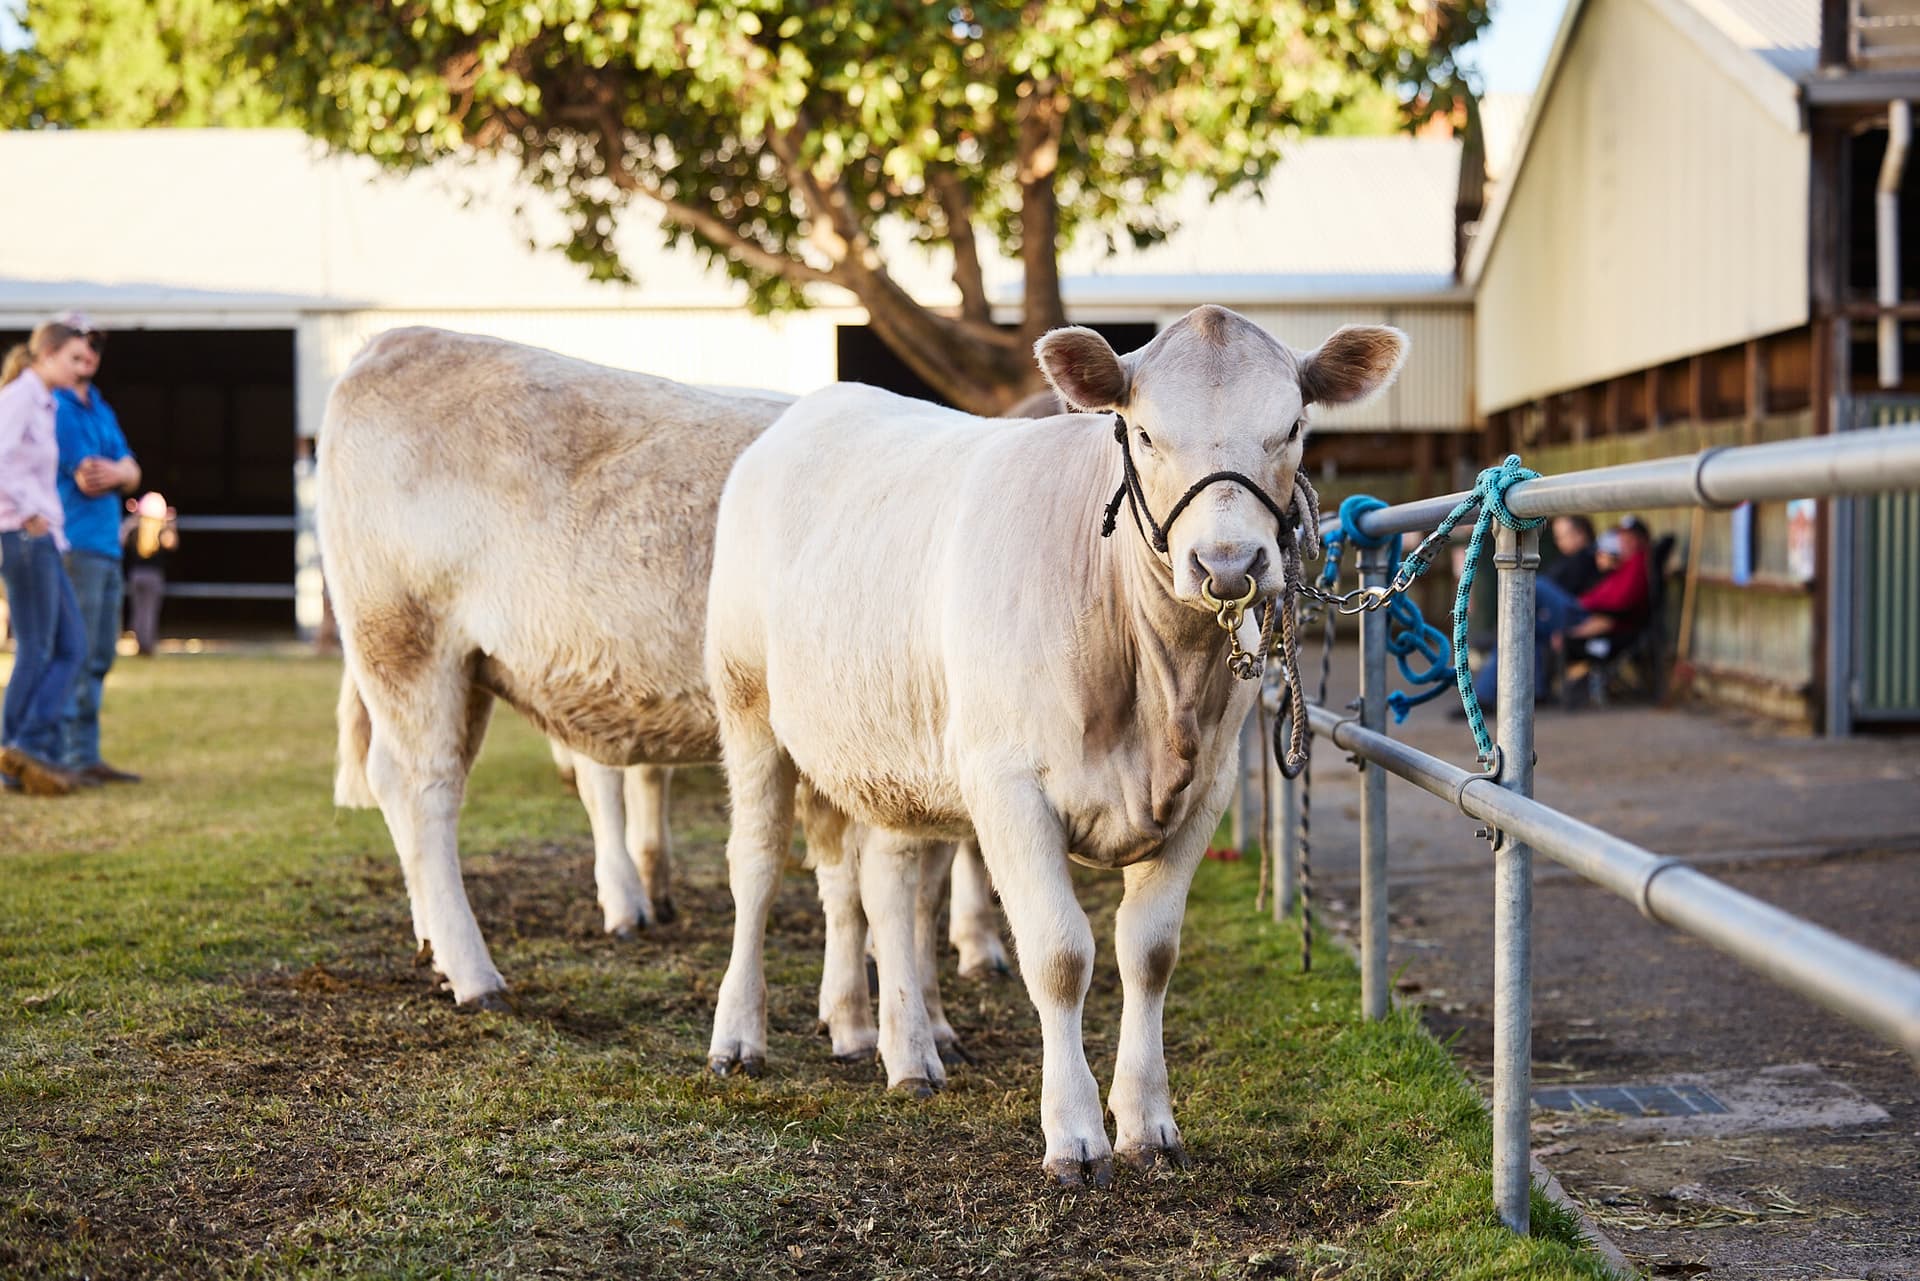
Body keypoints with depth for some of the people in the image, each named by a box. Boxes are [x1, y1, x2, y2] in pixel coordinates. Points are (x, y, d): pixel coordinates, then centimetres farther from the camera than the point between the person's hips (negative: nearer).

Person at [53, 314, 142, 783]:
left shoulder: (100, 409, 20)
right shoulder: (54, 407, -7)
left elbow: (132, 473, 11)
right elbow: (88, 479, -14)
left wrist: (110, 472, -9)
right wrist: (118, 471, 2)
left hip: (107, 547, 9)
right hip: (74, 545, -9)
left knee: (99, 656, 9)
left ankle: (84, 755, 14)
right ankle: (70, 756, -8)